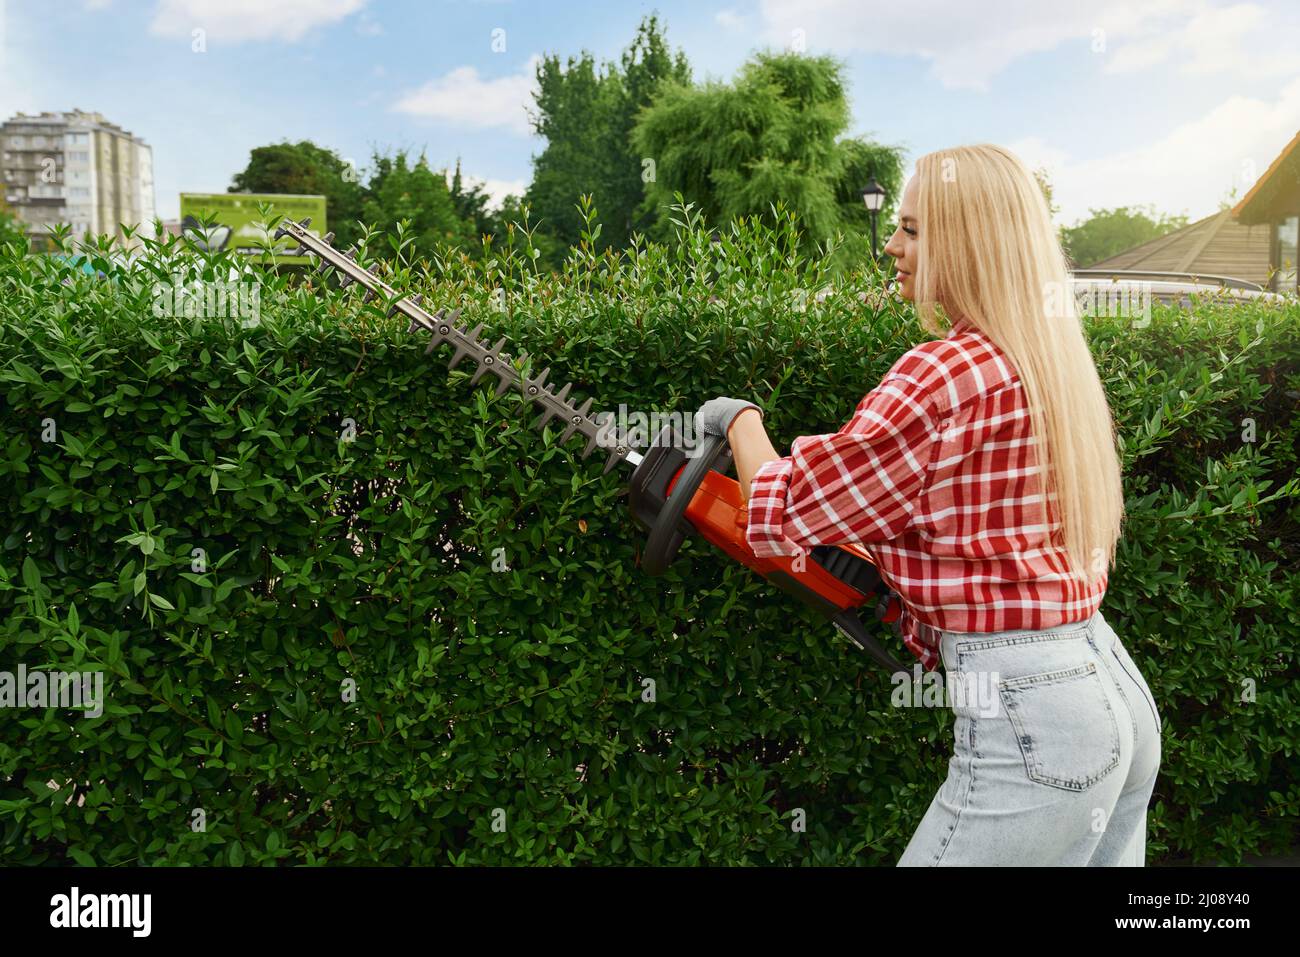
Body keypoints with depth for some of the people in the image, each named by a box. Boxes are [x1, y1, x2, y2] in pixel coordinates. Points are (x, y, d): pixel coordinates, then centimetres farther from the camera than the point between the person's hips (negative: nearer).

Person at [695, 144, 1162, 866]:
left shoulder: (942, 374, -18)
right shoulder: (1056, 365, 9)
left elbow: (782, 513, -10)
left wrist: (741, 419, 7)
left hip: (1031, 726, -9)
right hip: (1119, 693, 9)